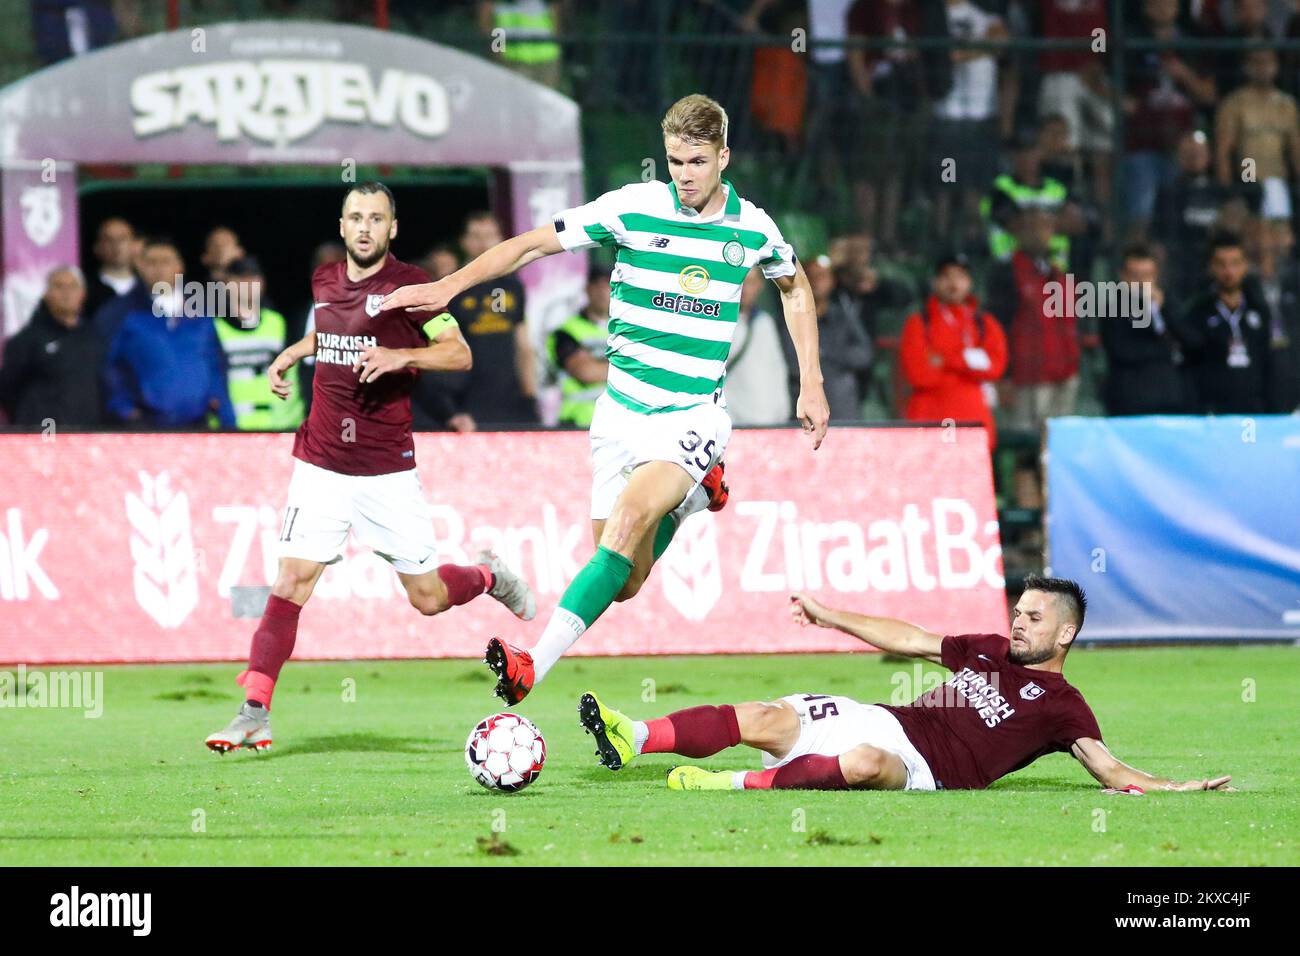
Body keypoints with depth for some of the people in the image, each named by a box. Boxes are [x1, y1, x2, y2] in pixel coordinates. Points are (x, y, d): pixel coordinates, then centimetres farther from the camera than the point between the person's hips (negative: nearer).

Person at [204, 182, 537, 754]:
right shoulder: (324, 282, 9)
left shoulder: (409, 285, -7)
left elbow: (460, 353, -7)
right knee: (292, 579, -10)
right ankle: (254, 713, -12)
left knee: (427, 597, 3)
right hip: (321, 464, 3)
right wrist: (289, 356, 16)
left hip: (387, 468, -3)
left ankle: (488, 576, 37)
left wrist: (401, 356, -22)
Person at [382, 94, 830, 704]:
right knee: (624, 584, 1)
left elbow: (795, 287, 21)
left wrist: (811, 385, 16)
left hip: (694, 414, -2)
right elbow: (532, 245, 0)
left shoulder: (752, 228, -1)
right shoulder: (633, 207, -6)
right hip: (623, 410, 2)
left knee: (630, 518, -29)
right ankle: (698, 491, 34)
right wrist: (450, 285, -10)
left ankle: (536, 665, -34)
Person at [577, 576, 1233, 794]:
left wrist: (1171, 788, -20)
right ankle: (636, 739, -22)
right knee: (770, 717, -12)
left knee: (867, 761, -41)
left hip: (925, 767, -7)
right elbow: (910, 640, 30)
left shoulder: (1061, 705, 5)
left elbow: (1109, 768, -2)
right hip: (889, 722, 7)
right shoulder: (990, 651, 24)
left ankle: (742, 784, -40)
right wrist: (830, 617, 32)